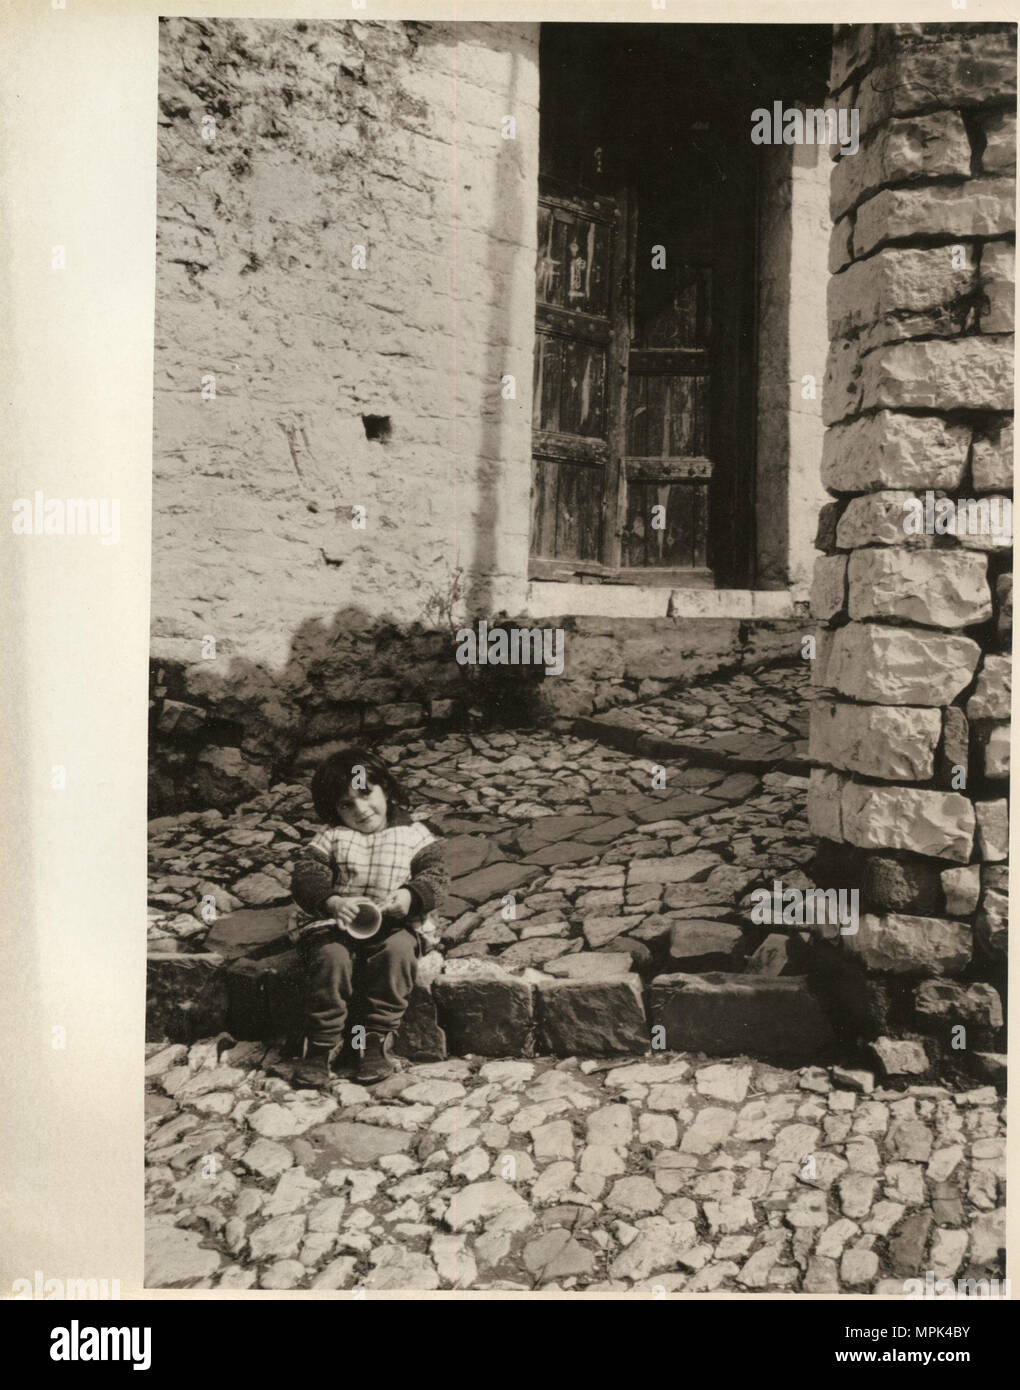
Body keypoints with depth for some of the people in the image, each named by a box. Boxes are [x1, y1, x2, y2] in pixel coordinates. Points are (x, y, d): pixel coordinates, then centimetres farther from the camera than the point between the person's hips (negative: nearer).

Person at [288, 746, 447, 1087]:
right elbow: (304, 877, -1)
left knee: (398, 951, -32)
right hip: (338, 925, 0)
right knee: (331, 957, -30)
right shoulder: (331, 838, 9)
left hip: (395, 925, 0)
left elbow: (434, 874, 2)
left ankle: (377, 1040, -20)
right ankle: (321, 1045, -16)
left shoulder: (414, 835, 10)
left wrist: (410, 896, -19)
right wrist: (331, 901, -21)